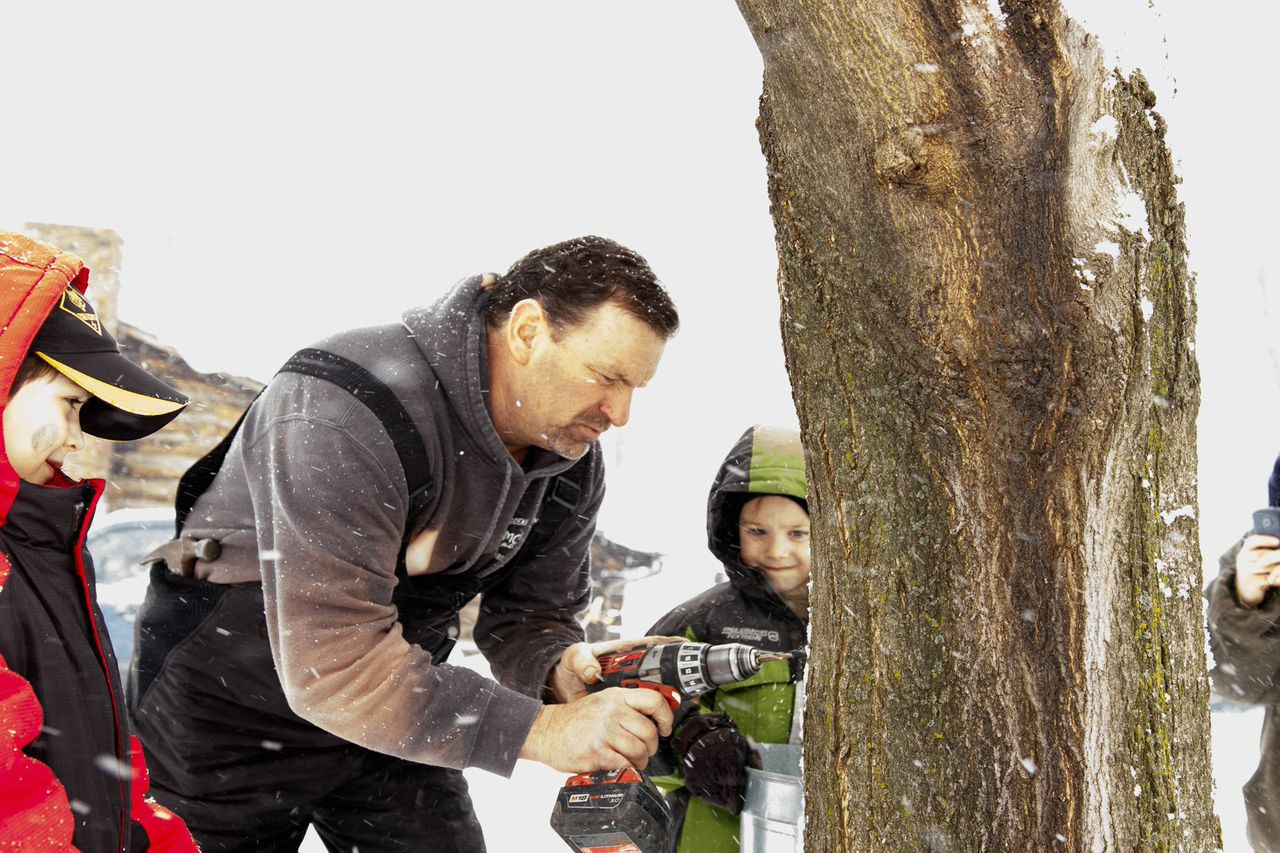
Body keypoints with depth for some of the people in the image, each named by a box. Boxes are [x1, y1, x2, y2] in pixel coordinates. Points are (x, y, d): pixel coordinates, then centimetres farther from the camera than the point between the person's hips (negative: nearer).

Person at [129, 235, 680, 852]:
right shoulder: (349, 409, -34)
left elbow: (529, 612, -1)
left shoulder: (572, 463, -8)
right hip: (229, 714, -5)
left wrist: (558, 670, -25)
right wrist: (537, 729, -41)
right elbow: (328, 662, -39)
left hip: (395, 710, 6)